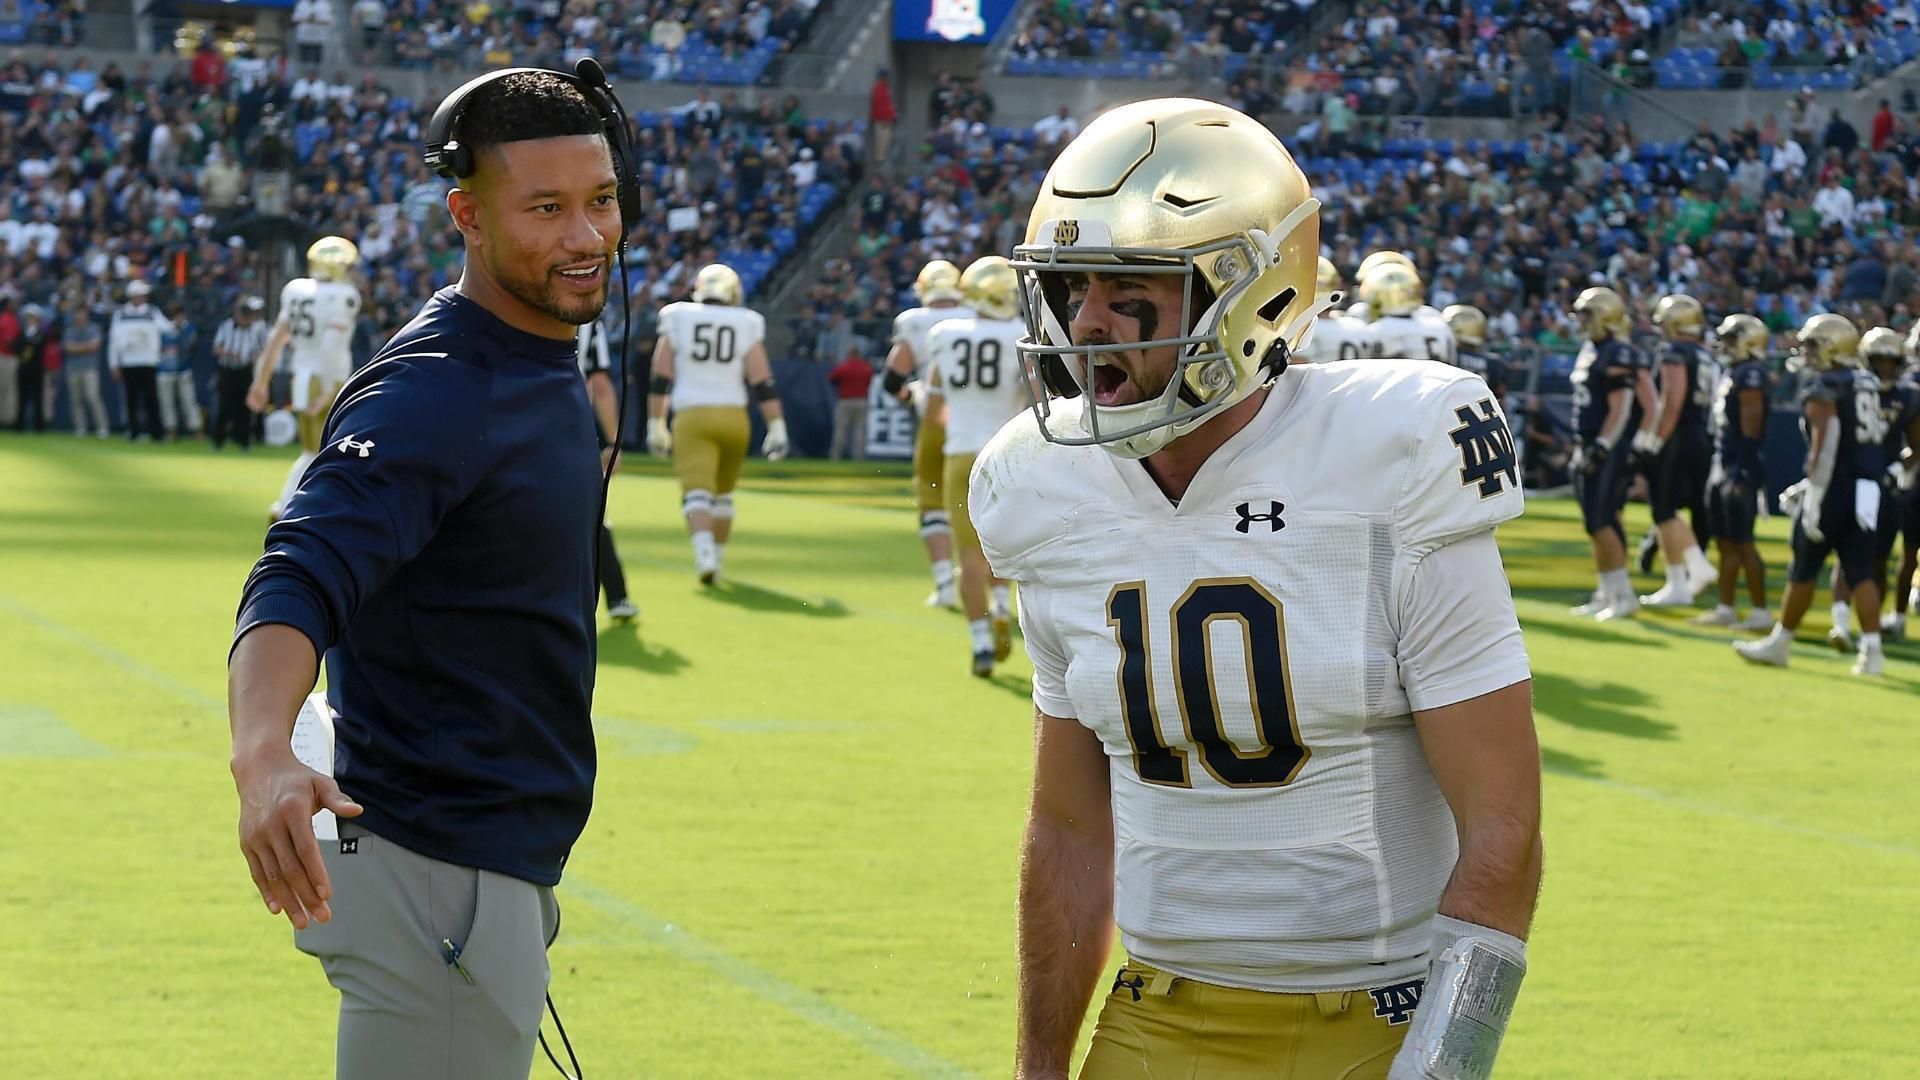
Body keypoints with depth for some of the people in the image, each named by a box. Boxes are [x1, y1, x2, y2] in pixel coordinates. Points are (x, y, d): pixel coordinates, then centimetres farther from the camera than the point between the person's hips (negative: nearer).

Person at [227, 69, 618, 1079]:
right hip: (438, 881, -10)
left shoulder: (549, 374, 10)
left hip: (502, 870, 10)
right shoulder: (431, 396, -21)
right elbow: (299, 580, -35)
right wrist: (263, 757, -52)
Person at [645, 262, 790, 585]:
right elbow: (762, 382, -1)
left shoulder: (677, 319, 3)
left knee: (697, 493, -10)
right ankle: (716, 560, 29)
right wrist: (776, 428, 3)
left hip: (691, 416, -2)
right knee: (722, 494, 20)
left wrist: (656, 425, 9)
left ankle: (705, 553, -33)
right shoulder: (747, 325, 3)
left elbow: (661, 379, 2)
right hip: (733, 416, 2)